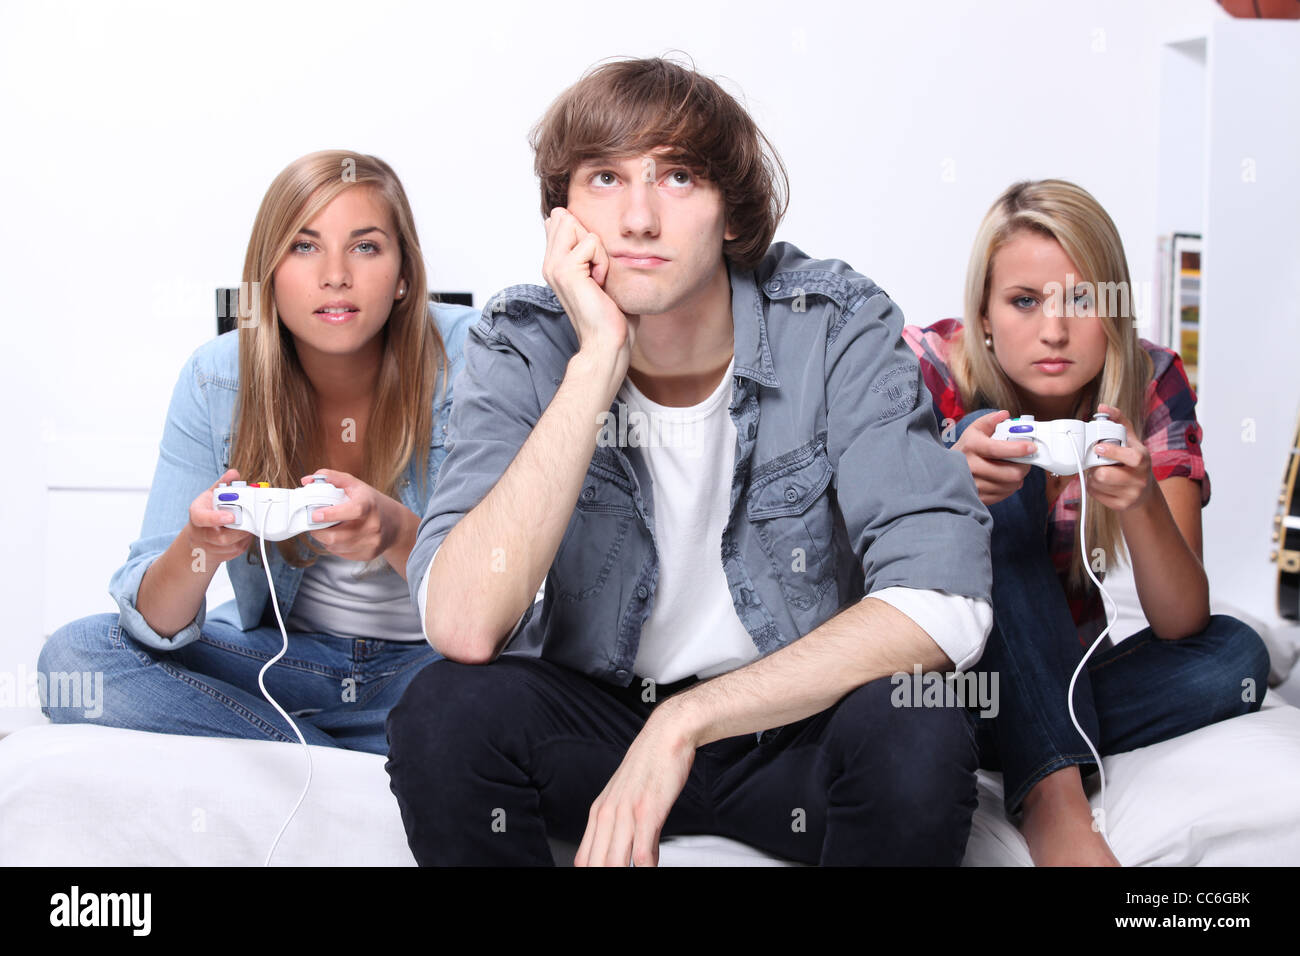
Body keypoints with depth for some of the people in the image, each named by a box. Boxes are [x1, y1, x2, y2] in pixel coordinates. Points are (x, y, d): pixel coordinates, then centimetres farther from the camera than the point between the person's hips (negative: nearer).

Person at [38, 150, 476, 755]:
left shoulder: (468, 359, -17)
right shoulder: (215, 379, -9)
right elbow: (156, 623, -11)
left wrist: (399, 533, -41)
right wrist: (196, 550, -35)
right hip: (283, 652, 4)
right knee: (72, 655, -17)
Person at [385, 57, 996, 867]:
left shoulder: (836, 327, -15)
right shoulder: (522, 347, -12)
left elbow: (944, 604, -24)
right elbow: (464, 627, -27)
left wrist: (687, 721, -29)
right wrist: (601, 361, -30)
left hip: (798, 716, 0)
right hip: (594, 717, 1)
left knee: (915, 731, -31)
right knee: (447, 708, -27)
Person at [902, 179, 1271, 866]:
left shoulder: (1150, 385, -11)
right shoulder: (928, 369, -17)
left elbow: (1182, 623, -17)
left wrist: (1142, 505, -38)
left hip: (1060, 676, 2)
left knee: (1235, 657, -23)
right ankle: (1056, 795, -36)